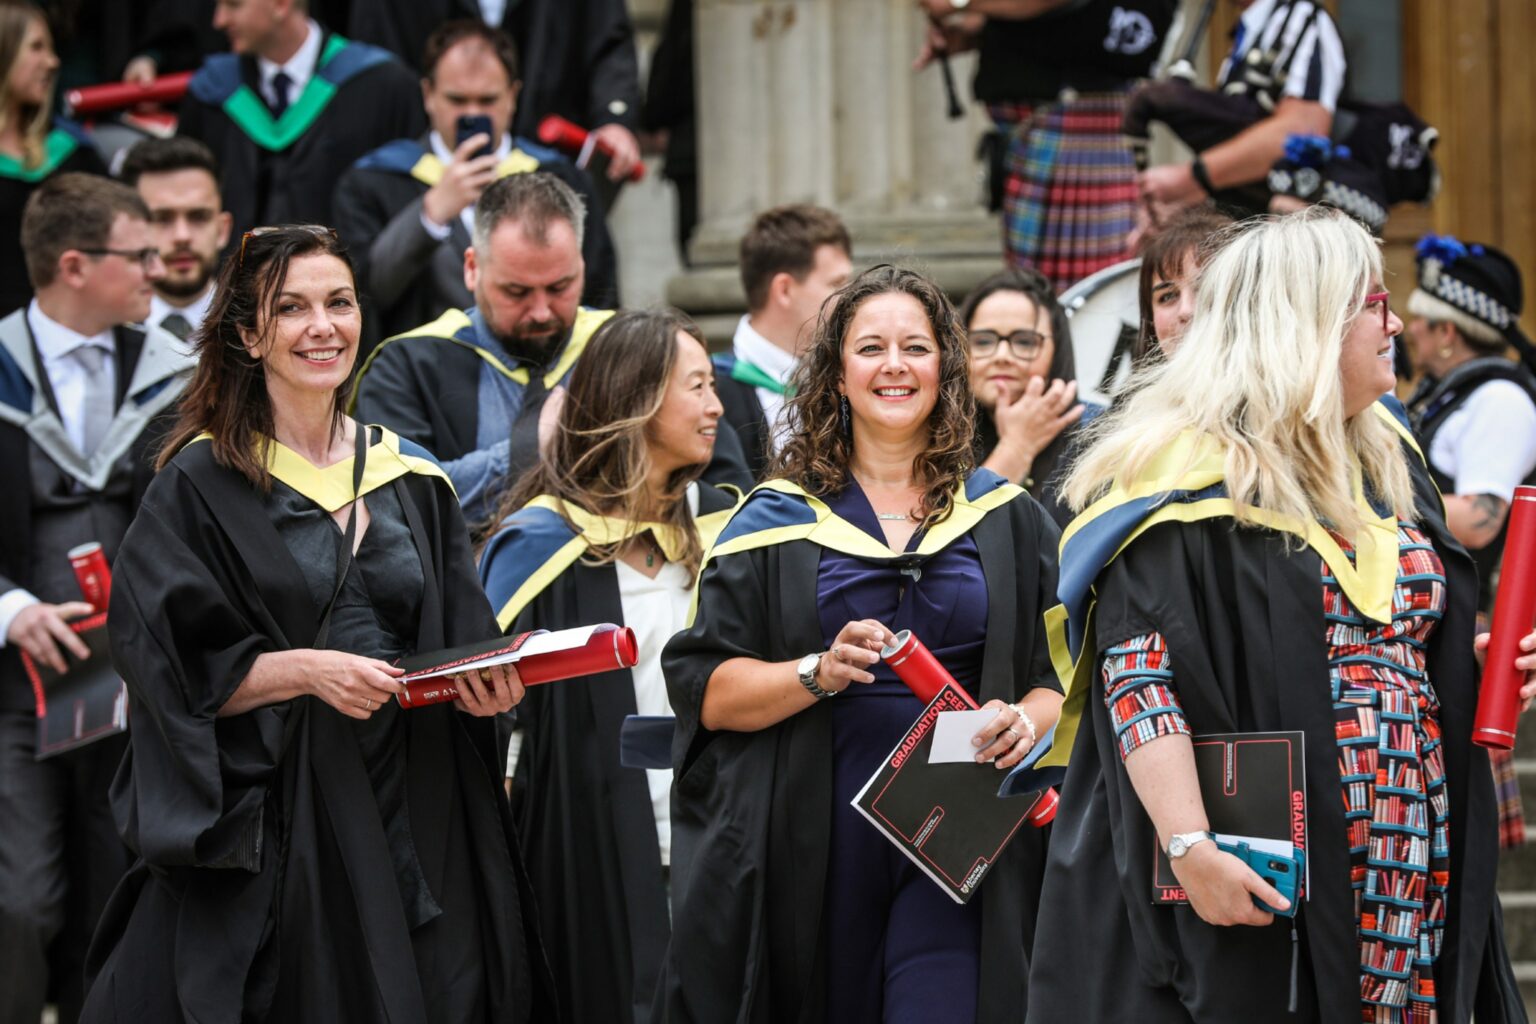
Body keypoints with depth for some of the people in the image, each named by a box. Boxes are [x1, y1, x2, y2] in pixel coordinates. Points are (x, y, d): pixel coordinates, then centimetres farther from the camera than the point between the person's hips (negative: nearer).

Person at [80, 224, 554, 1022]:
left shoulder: (410, 480, 12)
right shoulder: (202, 484, -2)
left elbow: (461, 651, 14)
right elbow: (172, 669, -9)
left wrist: (486, 685, -8)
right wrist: (306, 669, -21)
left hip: (411, 811, 4)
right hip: (268, 830, -4)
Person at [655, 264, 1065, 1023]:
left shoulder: (1006, 519, 10)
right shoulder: (778, 520, 7)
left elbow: (1061, 675, 10)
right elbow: (707, 693, 0)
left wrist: (1029, 720, -12)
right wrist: (819, 672, -17)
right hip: (815, 845, 0)